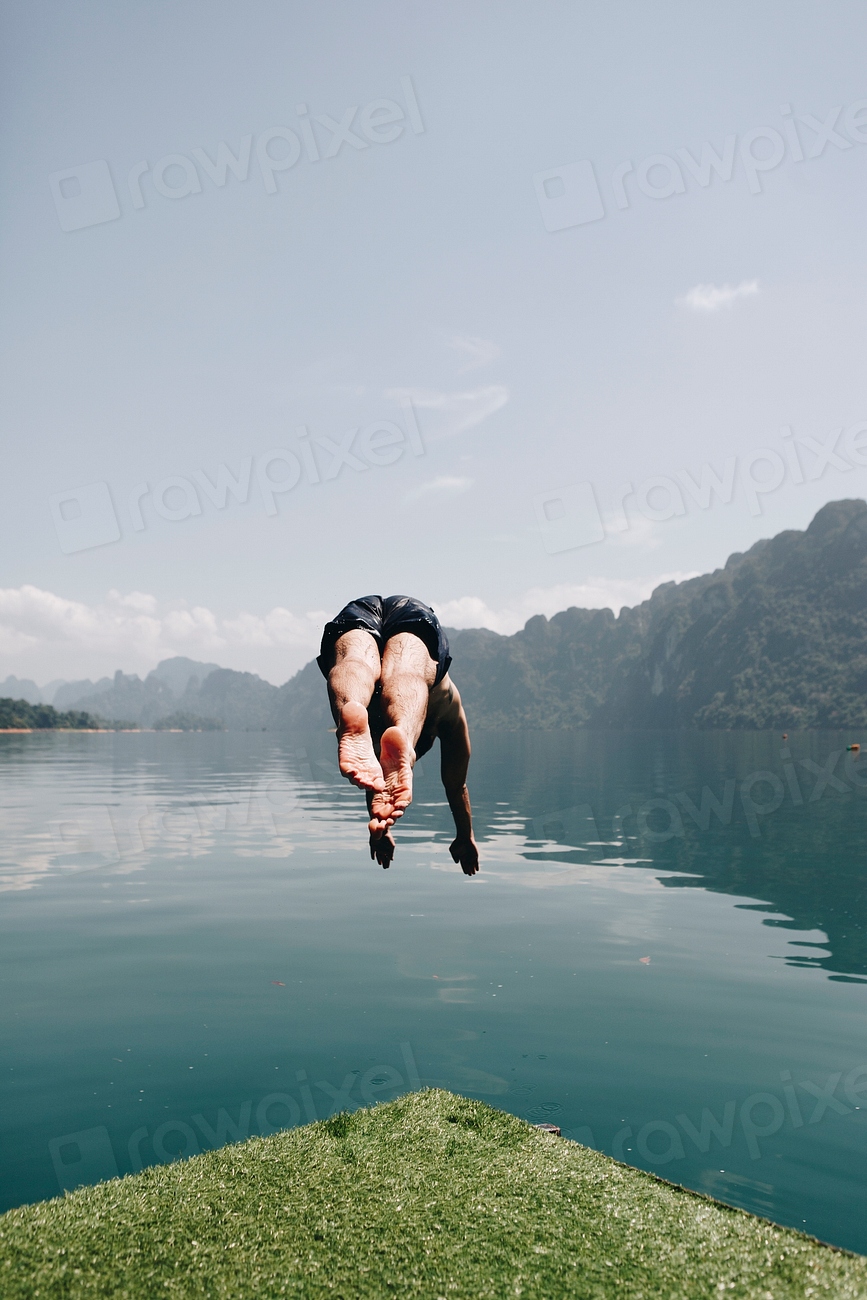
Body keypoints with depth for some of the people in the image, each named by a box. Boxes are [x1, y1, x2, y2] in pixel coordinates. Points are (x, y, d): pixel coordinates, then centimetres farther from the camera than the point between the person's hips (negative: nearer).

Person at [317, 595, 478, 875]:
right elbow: (456, 783, 43)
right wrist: (465, 838, 54)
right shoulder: (446, 700, 39)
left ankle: (353, 729, -65)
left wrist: (379, 831, 56)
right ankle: (404, 743, -65)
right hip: (415, 620, -2)